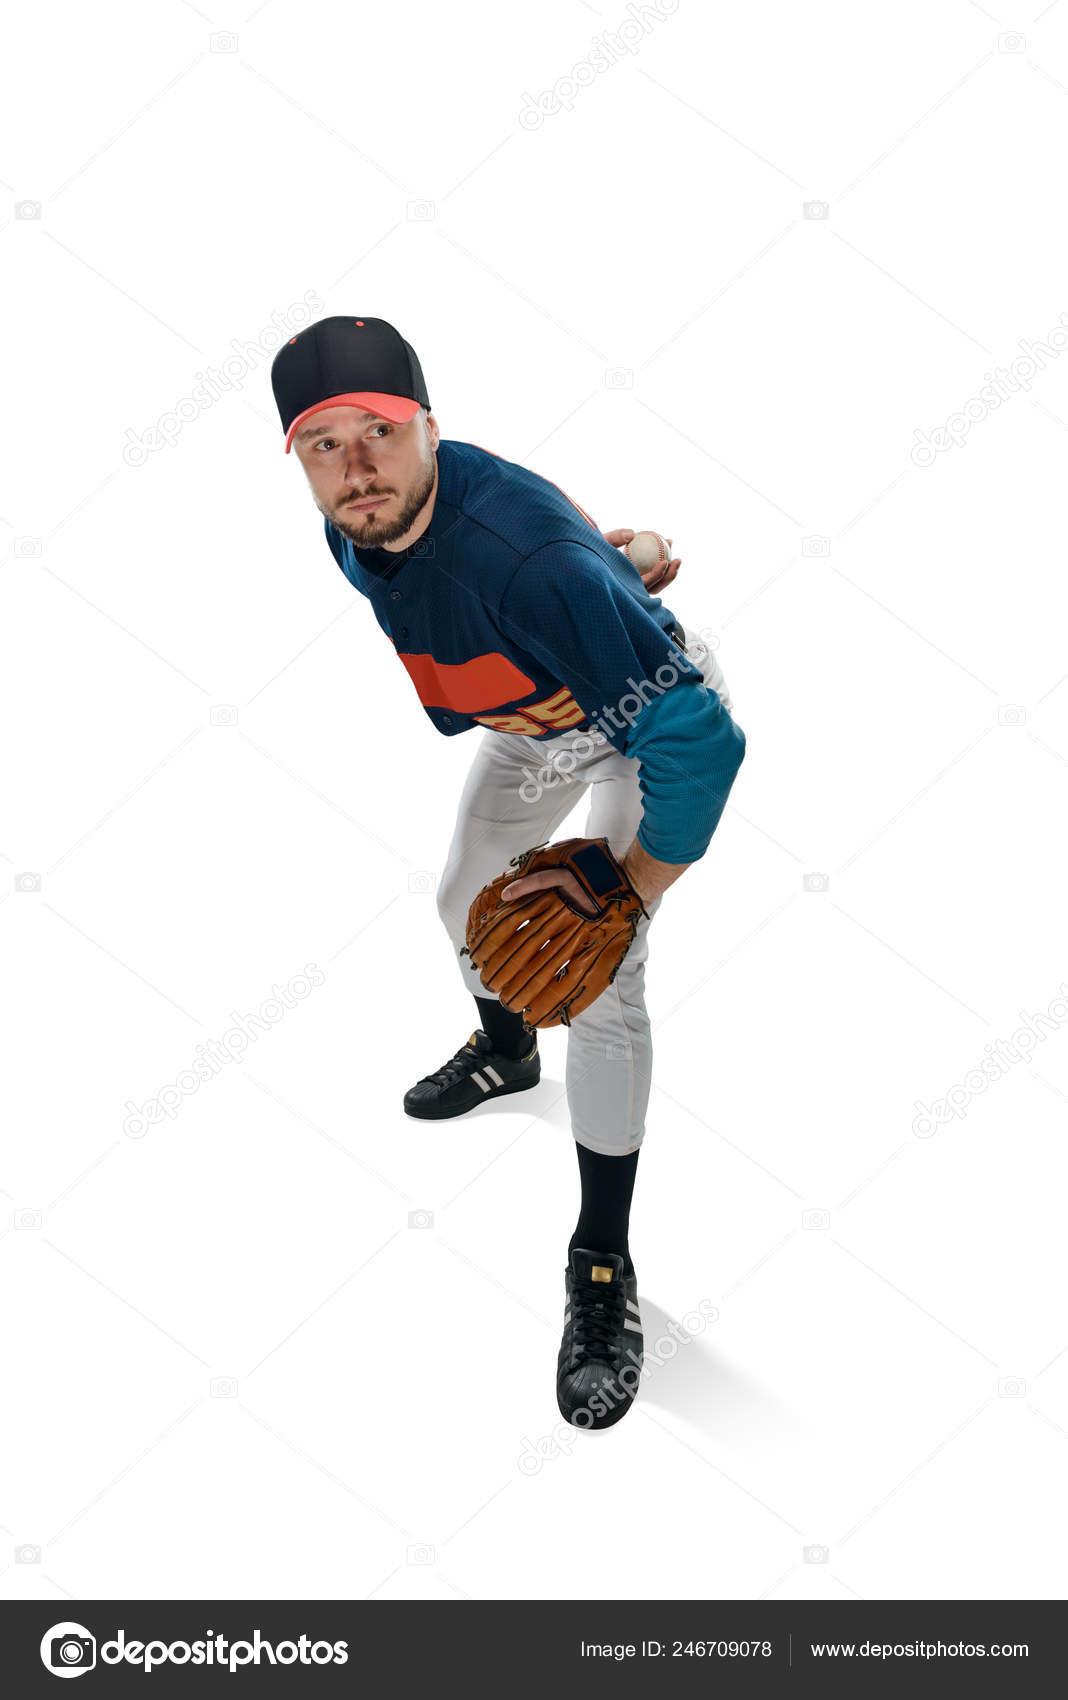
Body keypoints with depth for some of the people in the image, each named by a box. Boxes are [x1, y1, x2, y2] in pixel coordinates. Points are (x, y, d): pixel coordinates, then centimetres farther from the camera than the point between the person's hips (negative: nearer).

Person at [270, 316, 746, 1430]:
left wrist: (629, 889, -33)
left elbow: (697, 738, -41)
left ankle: (603, 1271, -2)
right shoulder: (356, 534, -19)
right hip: (528, 723, 8)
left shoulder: (534, 559, -44)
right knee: (466, 901, 23)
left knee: (603, 988, -17)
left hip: (649, 724, -7)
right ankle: (506, 1052, 57)